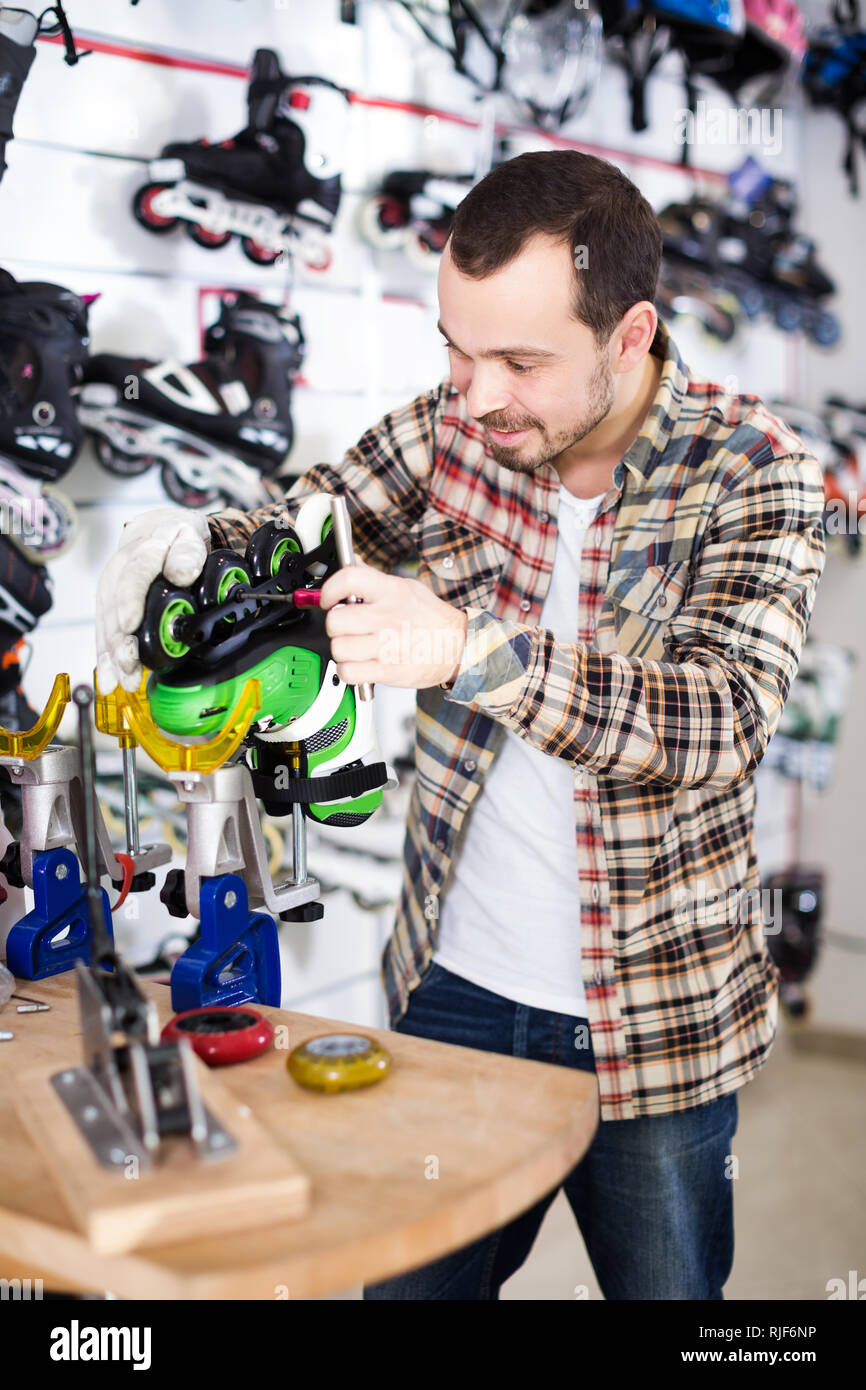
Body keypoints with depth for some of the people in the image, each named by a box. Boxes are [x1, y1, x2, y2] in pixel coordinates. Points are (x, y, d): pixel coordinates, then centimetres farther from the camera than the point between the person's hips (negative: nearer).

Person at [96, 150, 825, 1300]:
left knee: (666, 1287, 16)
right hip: (453, 986, 3)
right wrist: (188, 546, -19)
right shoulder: (450, 430, -4)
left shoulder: (752, 471, -13)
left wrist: (472, 647, -39)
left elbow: (720, 717, -26)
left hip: (656, 1020, -2)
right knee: (409, 1284, 16)